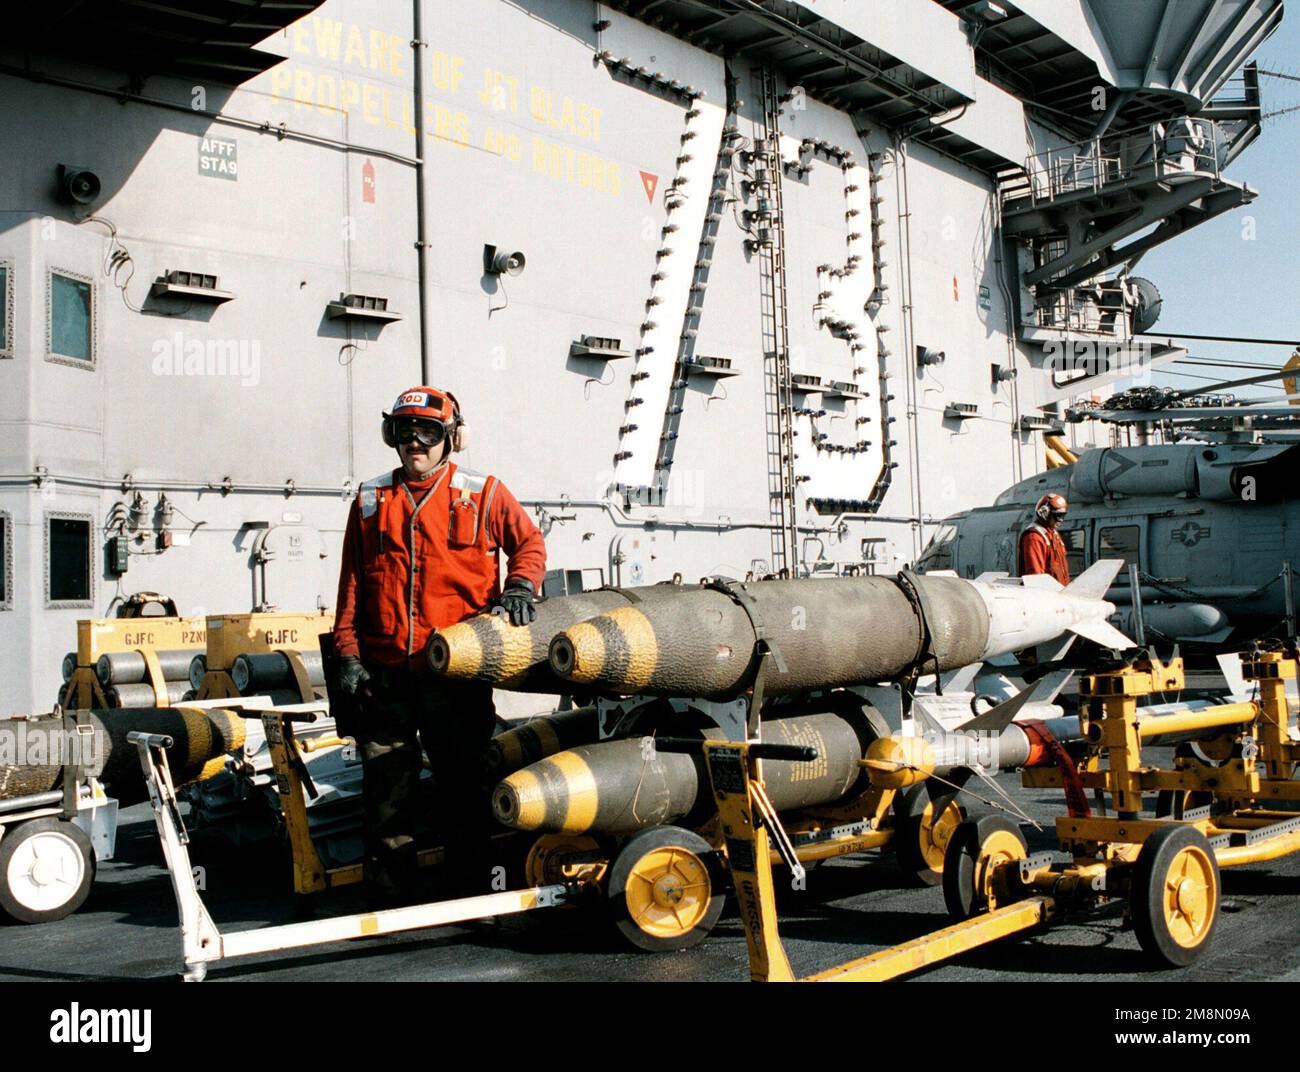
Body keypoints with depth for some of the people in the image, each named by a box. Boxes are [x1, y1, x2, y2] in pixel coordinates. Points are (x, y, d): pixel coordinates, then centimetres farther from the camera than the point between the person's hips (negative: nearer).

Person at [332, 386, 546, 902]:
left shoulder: (483, 495, 4)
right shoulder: (371, 501, 10)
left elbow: (529, 541, 13)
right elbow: (351, 584, 11)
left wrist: (519, 587, -6)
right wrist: (348, 652, 5)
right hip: (385, 674, 2)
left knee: (462, 787, 7)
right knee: (387, 791, 7)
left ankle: (470, 895, 21)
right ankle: (388, 900, 19)